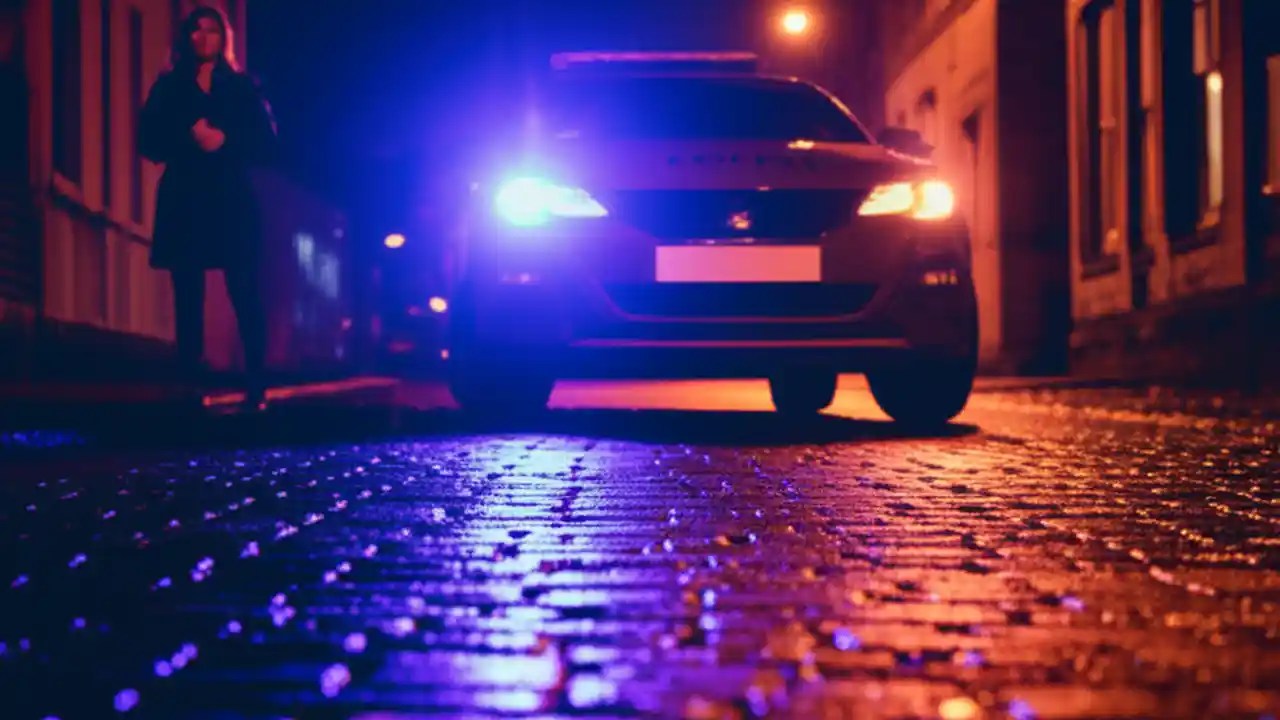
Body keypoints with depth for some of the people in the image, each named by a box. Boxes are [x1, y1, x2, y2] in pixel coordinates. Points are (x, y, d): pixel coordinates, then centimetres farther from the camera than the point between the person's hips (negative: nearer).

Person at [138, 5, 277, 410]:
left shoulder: (243, 87, 12)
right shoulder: (168, 88, 13)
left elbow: (266, 142, 3)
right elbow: (151, 142, 3)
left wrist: (225, 141, -13)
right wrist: (190, 137, -13)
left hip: (233, 203, -1)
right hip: (184, 204, 1)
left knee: (246, 298, -9)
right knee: (188, 301, -2)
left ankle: (257, 389, -8)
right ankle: (191, 389, -1)